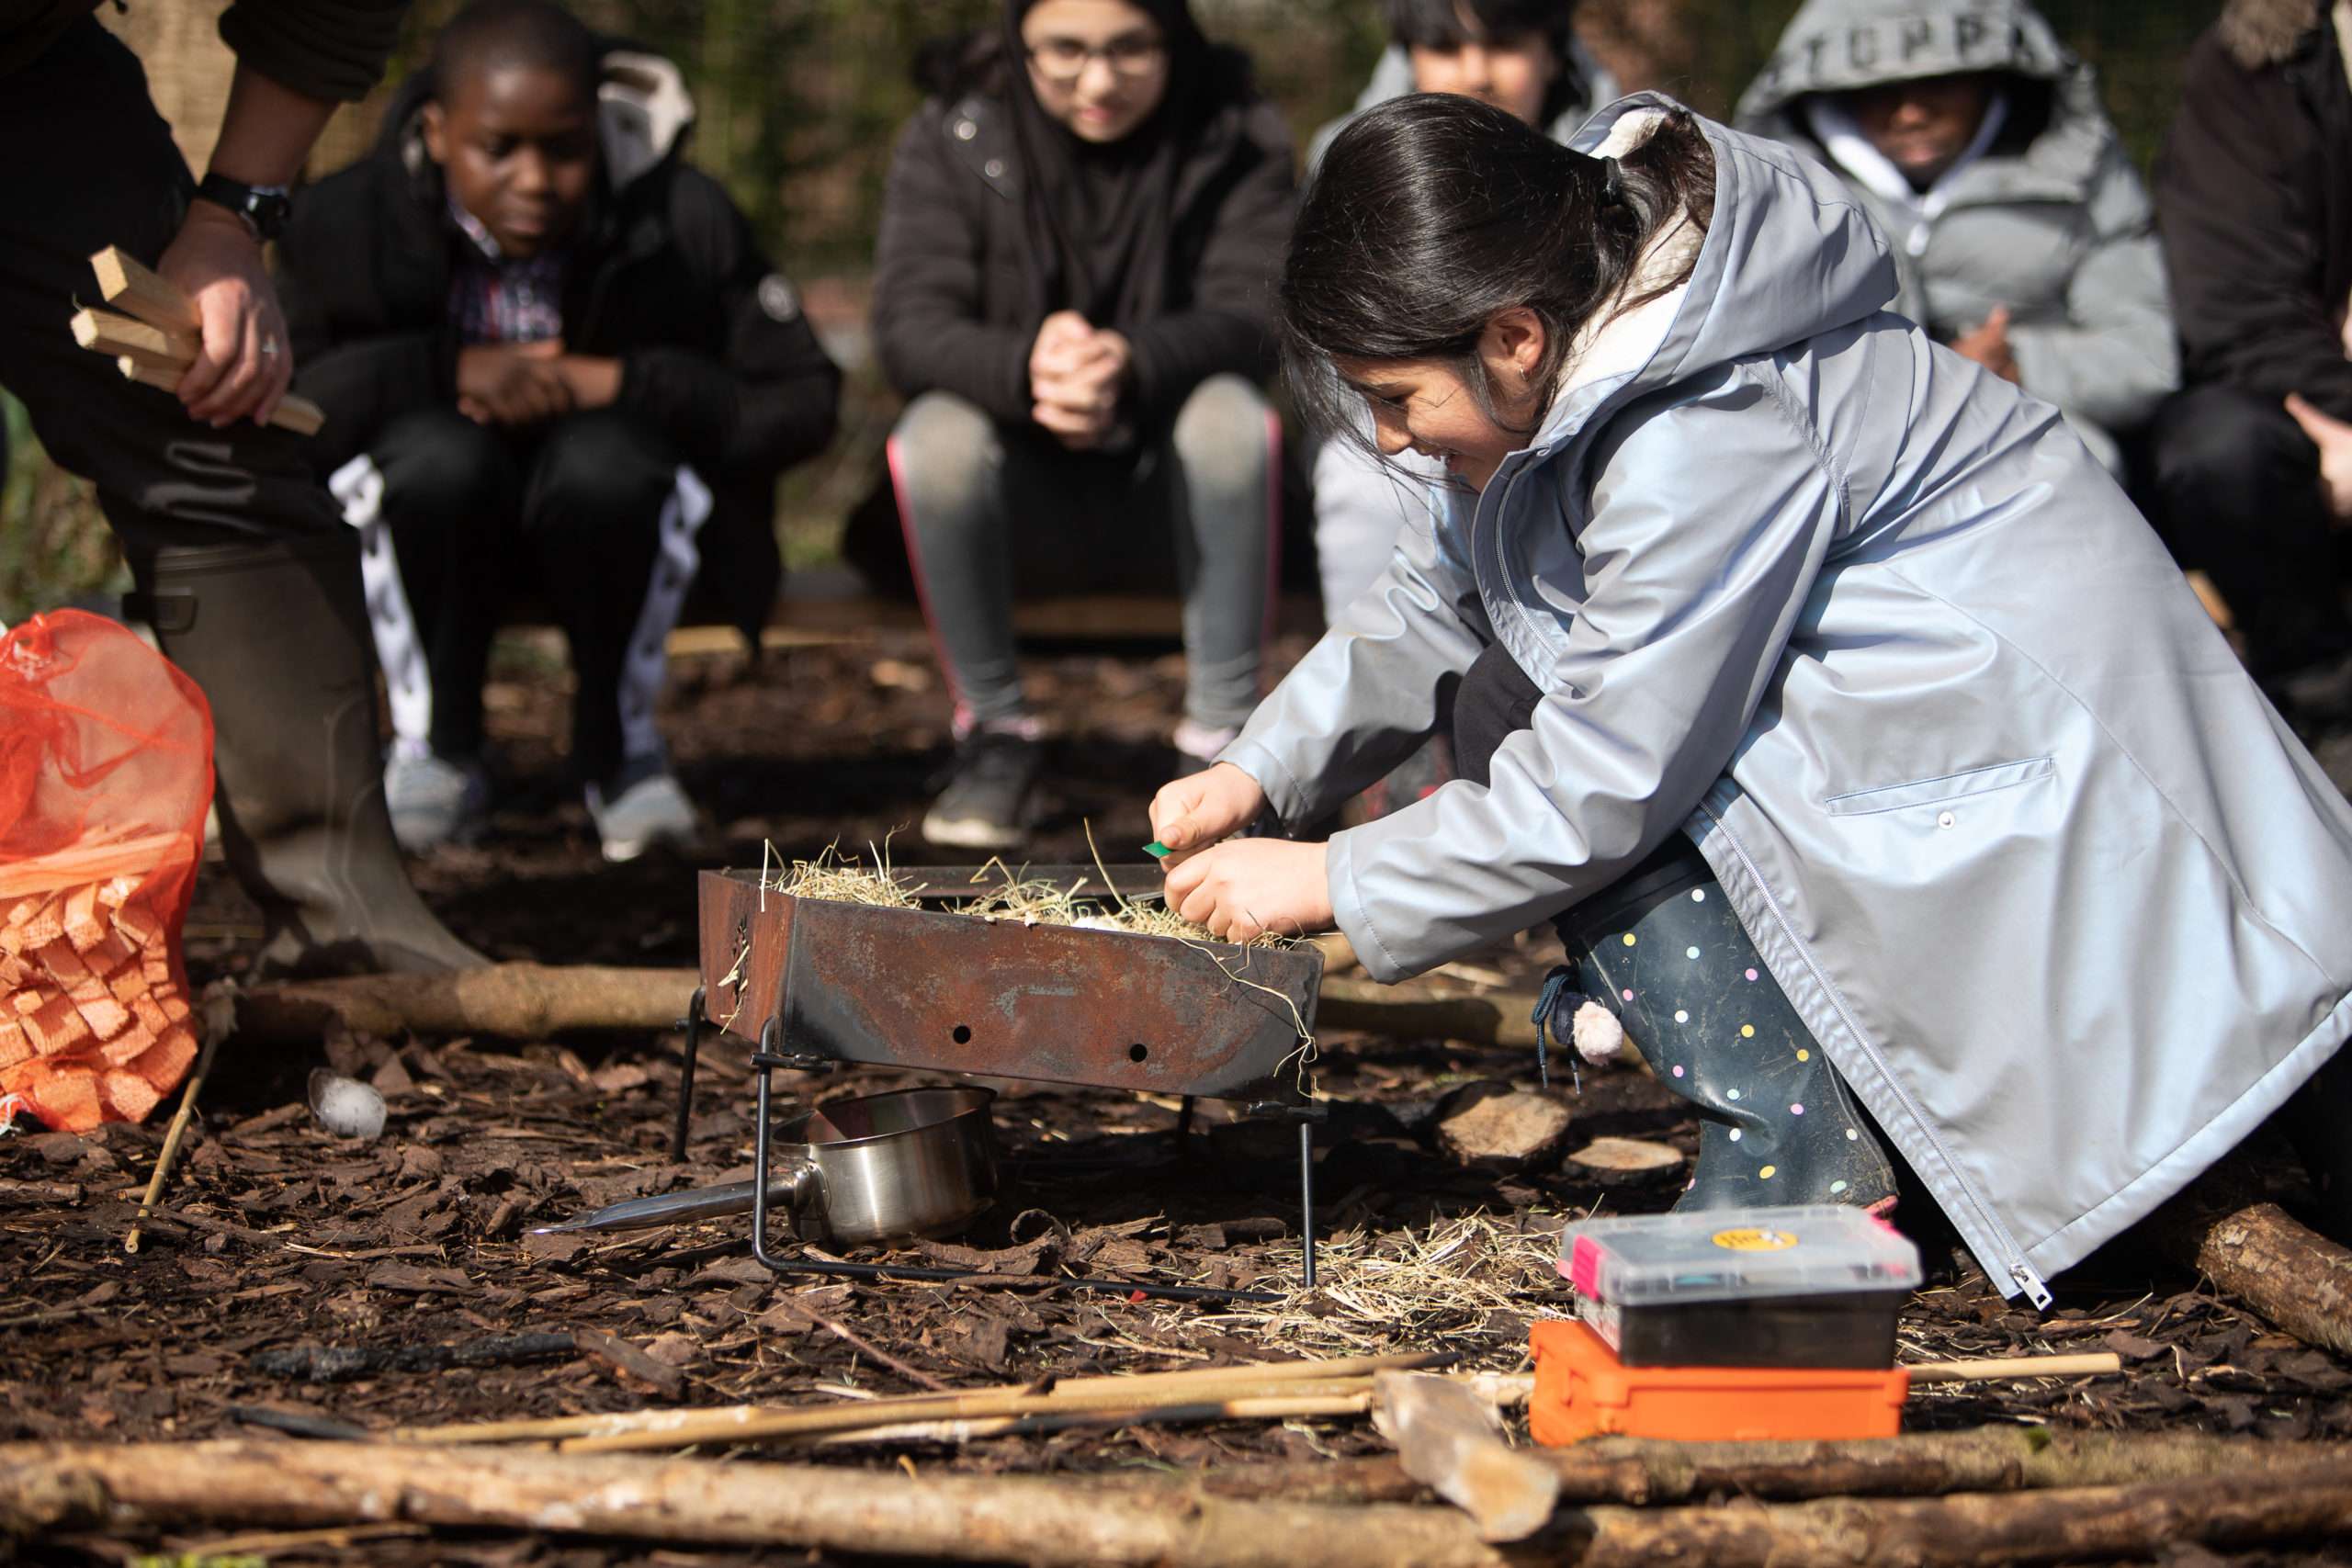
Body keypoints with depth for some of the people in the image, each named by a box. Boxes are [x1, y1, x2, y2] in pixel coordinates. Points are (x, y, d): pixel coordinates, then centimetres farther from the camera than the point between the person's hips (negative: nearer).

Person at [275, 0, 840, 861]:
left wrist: (612, 384, -25)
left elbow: (802, 404, -12)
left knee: (604, 464, -34)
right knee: (437, 459, -34)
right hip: (428, 520, 0)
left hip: (610, 520, 0)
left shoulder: (682, 223, -16)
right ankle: (434, 749, -7)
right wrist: (451, 369, -30)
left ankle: (619, 745, -5)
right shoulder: (351, 221, -16)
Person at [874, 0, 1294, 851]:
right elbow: (909, 326, -18)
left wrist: (1131, 366, -43)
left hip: (1169, 492, 0)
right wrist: (1026, 365, -42)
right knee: (934, 438, -31)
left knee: (1233, 418, -32)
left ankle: (1221, 734, -21)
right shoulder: (953, 135, -7)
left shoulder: (1233, 135, -6)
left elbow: (1253, 316, -19)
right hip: (1023, 502, 0)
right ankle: (994, 730, -12)